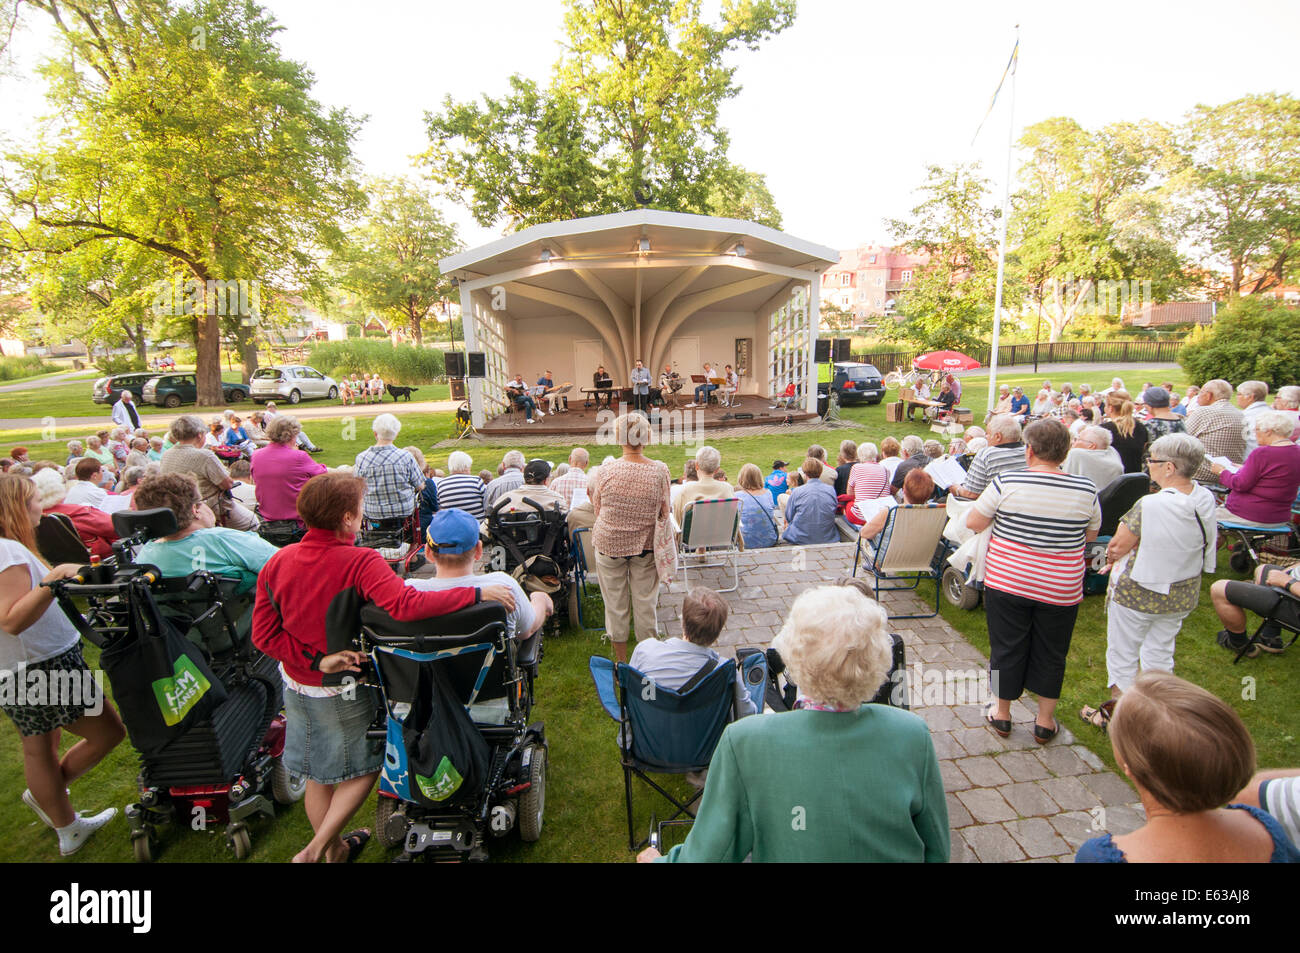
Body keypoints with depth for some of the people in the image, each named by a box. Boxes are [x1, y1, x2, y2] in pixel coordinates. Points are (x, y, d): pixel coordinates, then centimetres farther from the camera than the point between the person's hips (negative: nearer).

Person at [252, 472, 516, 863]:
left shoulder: (278, 562, -10)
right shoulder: (360, 562, -29)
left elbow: (264, 633, -10)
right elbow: (406, 605, -43)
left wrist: (315, 659, -13)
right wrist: (477, 593, -39)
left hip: (297, 684, 6)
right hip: (344, 690, -6)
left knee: (318, 775, 23)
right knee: (362, 768, 20)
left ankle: (335, 851, 41)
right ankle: (316, 848, 16)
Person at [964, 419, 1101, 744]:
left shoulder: (1006, 482, -15)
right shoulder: (1085, 490, -7)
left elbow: (973, 523, -8)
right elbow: (1091, 534, 8)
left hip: (1006, 583, -1)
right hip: (1061, 589, 2)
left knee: (1007, 648, 13)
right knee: (1050, 655, 17)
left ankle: (1001, 713, 29)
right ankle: (1045, 721, 29)